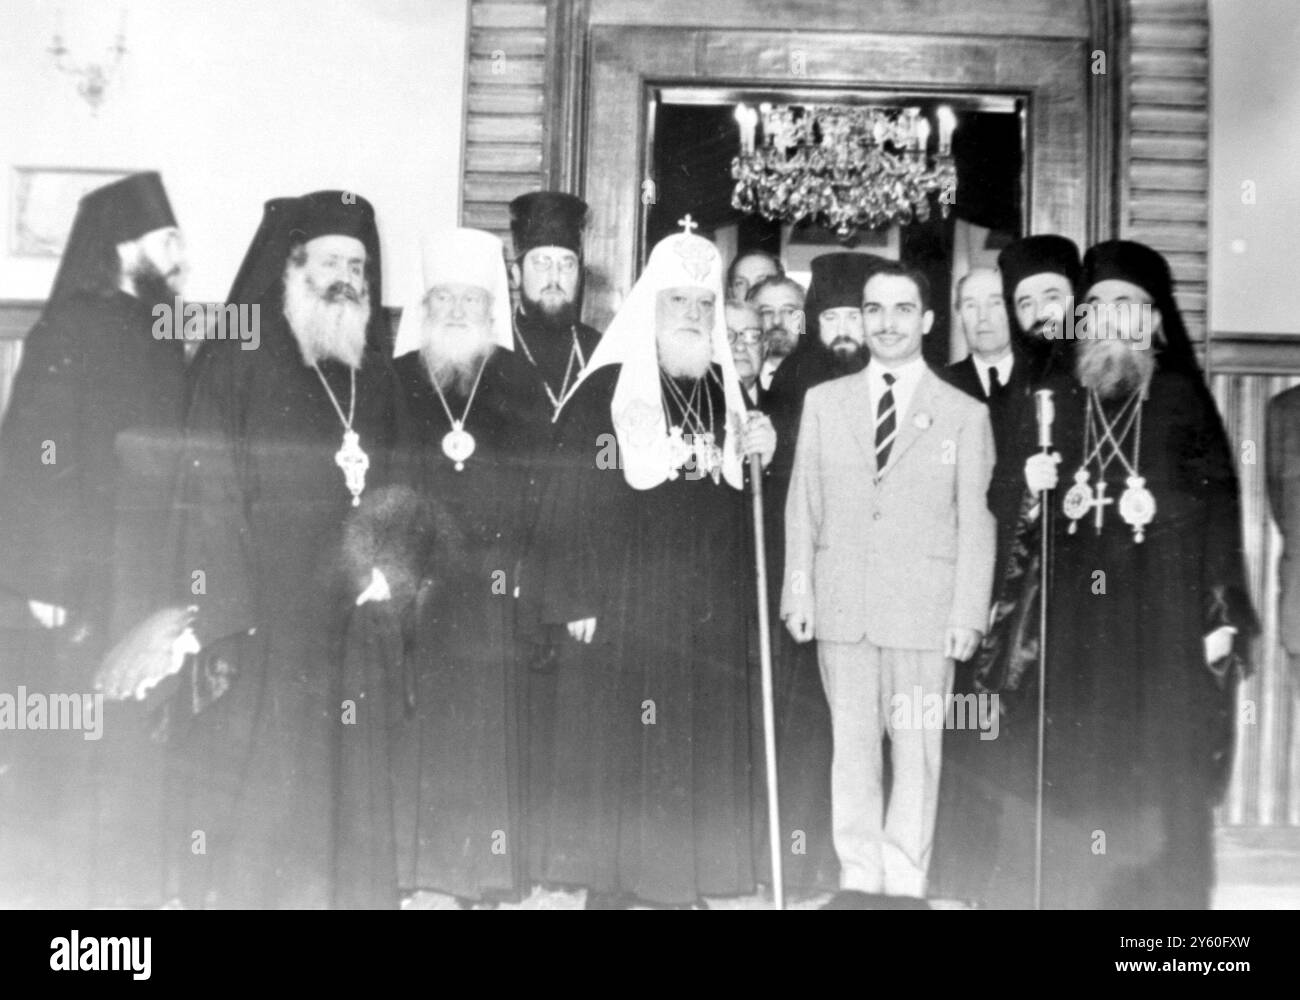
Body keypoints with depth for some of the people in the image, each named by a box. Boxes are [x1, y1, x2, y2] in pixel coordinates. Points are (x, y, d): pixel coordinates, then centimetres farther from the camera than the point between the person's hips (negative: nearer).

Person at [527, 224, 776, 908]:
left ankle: (679, 884, 21)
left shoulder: (727, 392, 12)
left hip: (707, 616, 5)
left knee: (699, 758, 8)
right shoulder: (605, 390, -3)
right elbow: (568, 501, -7)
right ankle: (608, 886, 13)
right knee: (615, 752, 0)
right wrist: (575, 599, -12)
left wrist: (758, 456, -1)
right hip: (622, 613, -4)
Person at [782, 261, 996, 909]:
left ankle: (904, 881, 17)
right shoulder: (823, 402, 10)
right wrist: (798, 594, 2)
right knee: (851, 745, 7)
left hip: (924, 610, -2)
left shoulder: (965, 414, 3)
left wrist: (967, 614, -6)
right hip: (841, 606, 2)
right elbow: (802, 507, 9)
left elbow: (976, 522, 0)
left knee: (917, 749, 4)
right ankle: (859, 877, 19)